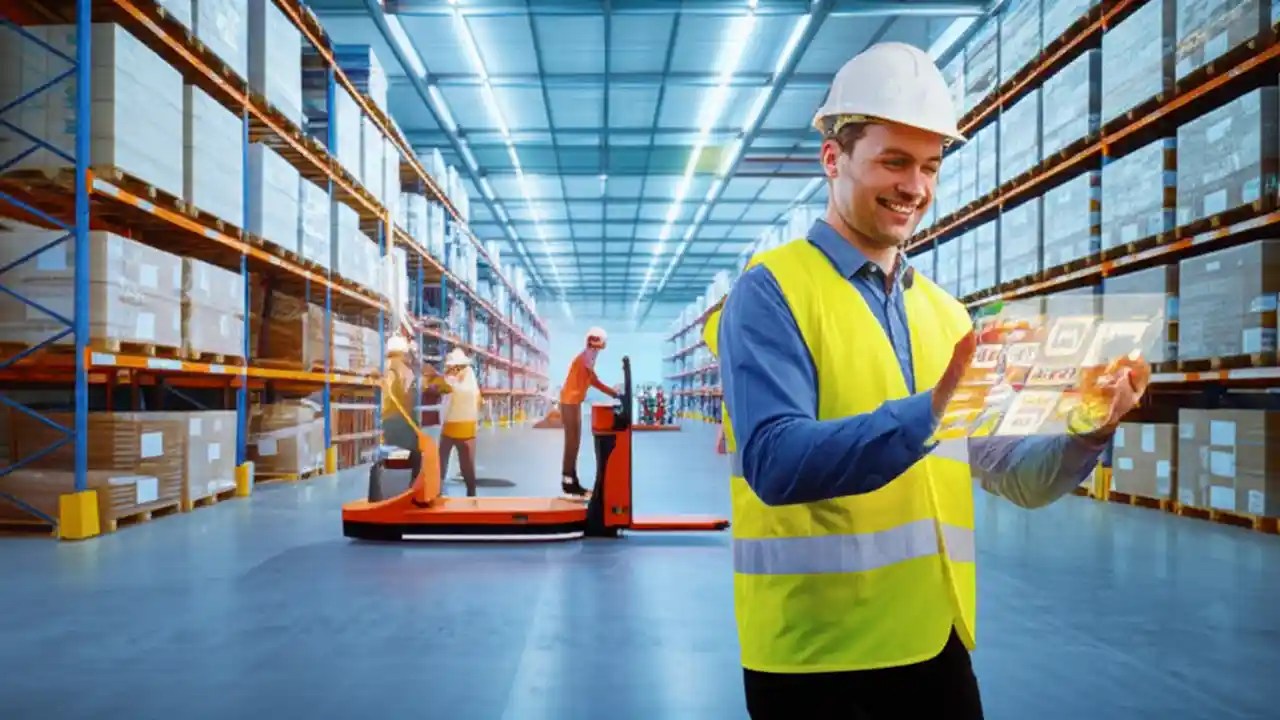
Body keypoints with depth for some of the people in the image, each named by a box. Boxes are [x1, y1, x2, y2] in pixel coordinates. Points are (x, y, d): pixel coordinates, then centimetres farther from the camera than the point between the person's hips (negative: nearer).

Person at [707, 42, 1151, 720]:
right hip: (817, 652, -6)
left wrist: (1085, 431, -9)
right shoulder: (771, 291, -10)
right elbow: (774, 462, -22)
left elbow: (1015, 477, 10)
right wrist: (932, 411, -32)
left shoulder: (945, 312, 10)